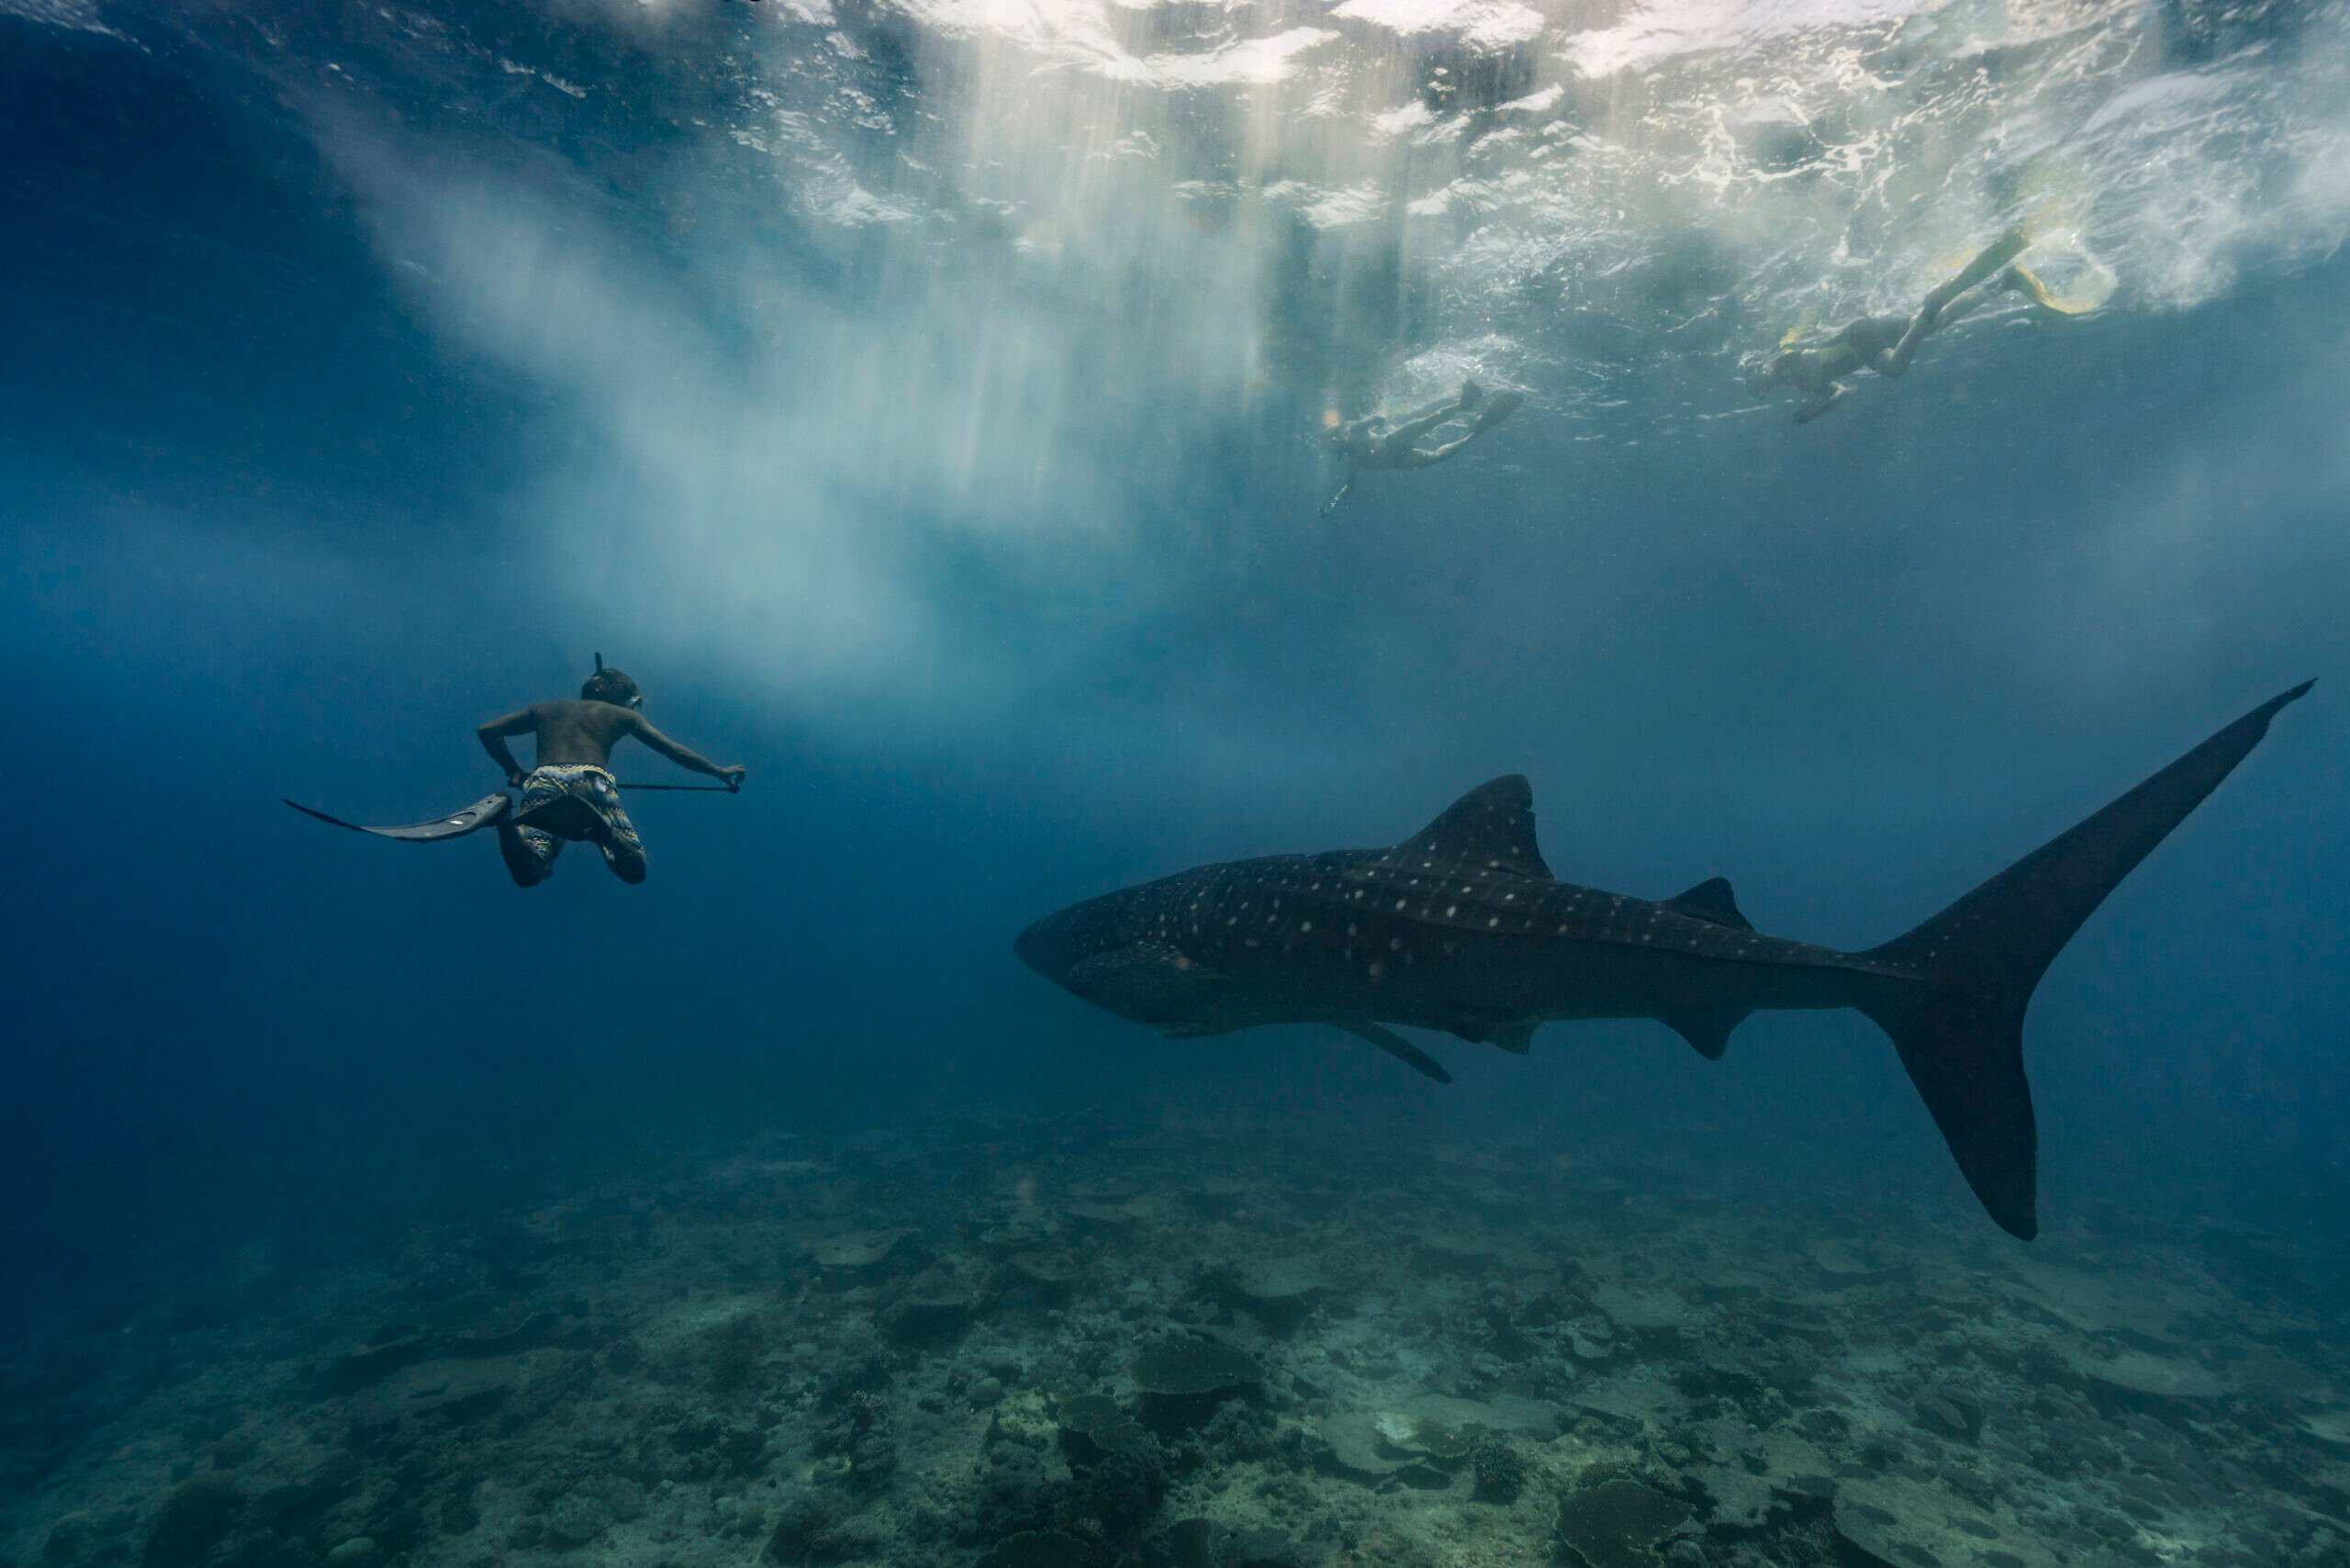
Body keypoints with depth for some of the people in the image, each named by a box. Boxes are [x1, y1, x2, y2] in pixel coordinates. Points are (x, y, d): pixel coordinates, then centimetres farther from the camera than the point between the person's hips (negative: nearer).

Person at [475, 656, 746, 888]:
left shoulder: (545, 710, 33)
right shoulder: (623, 715, 25)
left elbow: (487, 730, 28)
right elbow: (674, 751, 20)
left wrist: (514, 772, 35)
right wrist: (721, 772, 27)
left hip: (543, 781, 3)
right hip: (592, 780, -3)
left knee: (527, 874, -6)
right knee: (634, 870, -6)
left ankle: (509, 824, -37)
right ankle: (599, 828, -38)